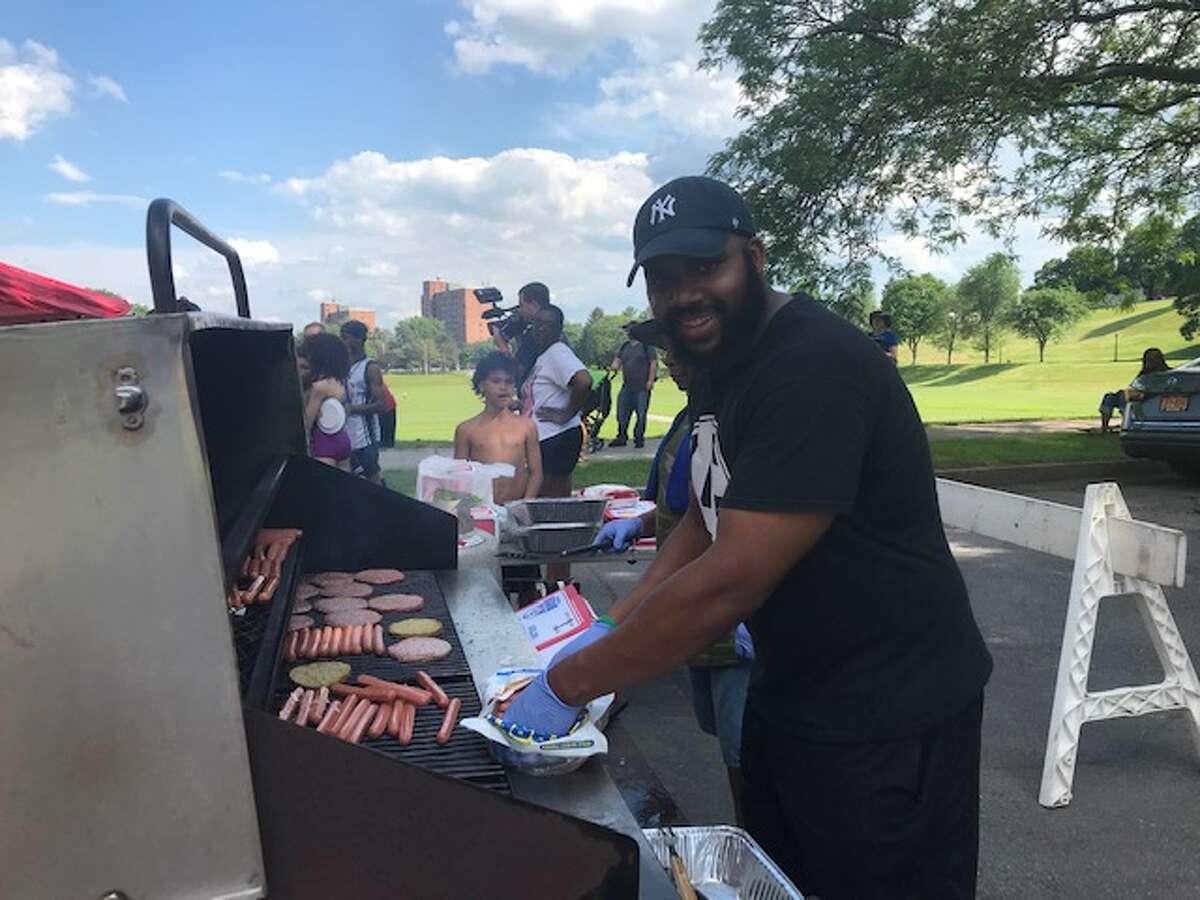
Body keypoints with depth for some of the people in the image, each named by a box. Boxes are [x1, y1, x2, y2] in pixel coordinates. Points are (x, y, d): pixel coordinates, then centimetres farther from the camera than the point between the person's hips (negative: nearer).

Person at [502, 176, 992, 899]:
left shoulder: (816, 367, -27)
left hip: (887, 715, -9)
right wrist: (610, 634, -1)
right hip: (788, 693, 9)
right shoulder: (722, 366, 4)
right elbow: (706, 524, 10)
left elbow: (731, 581, -31)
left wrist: (569, 686, -22)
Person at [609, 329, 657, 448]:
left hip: (642, 387, -6)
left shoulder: (646, 345, -2)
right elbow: (618, 358, 17)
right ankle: (621, 437, 17)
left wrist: (650, 380, -13)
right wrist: (615, 365, -8)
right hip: (626, 387, 6)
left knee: (641, 414, -1)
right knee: (621, 413, 7)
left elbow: (653, 362, -6)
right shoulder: (625, 346, 16)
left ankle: (639, 438, 7)